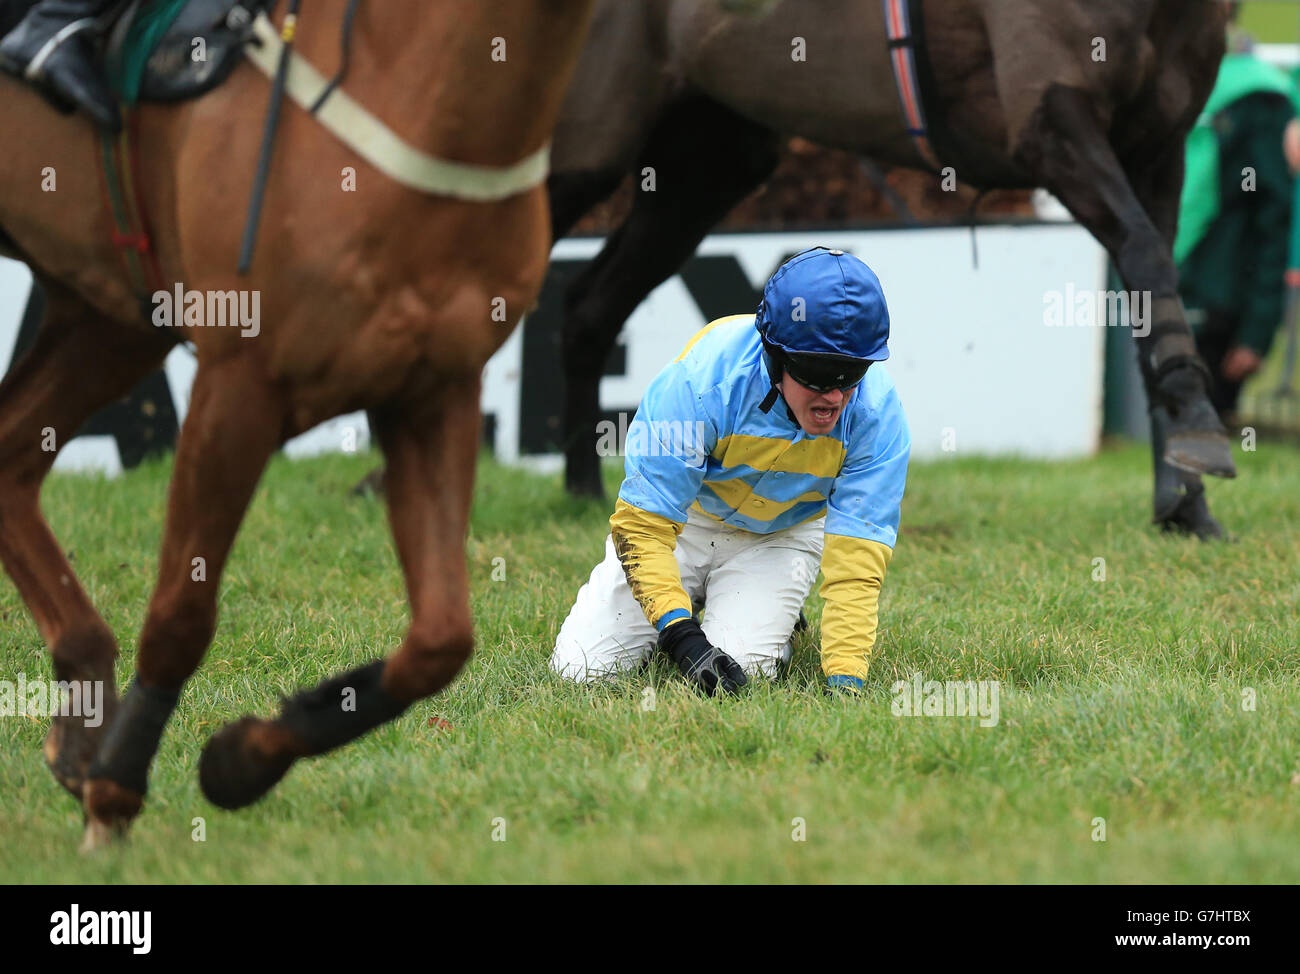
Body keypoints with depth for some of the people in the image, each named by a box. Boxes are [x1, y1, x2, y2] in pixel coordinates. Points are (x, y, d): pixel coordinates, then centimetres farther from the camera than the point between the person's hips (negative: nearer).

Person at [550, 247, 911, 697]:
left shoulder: (876, 411, -30)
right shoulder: (701, 380, -37)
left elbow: (856, 558, -29)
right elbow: (642, 525, -32)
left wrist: (845, 678, -43)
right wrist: (684, 638, -44)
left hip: (780, 537, 1)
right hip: (682, 520, -1)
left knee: (742, 671, -23)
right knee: (581, 669, -12)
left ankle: (773, 614, 13)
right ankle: (686, 617, 20)